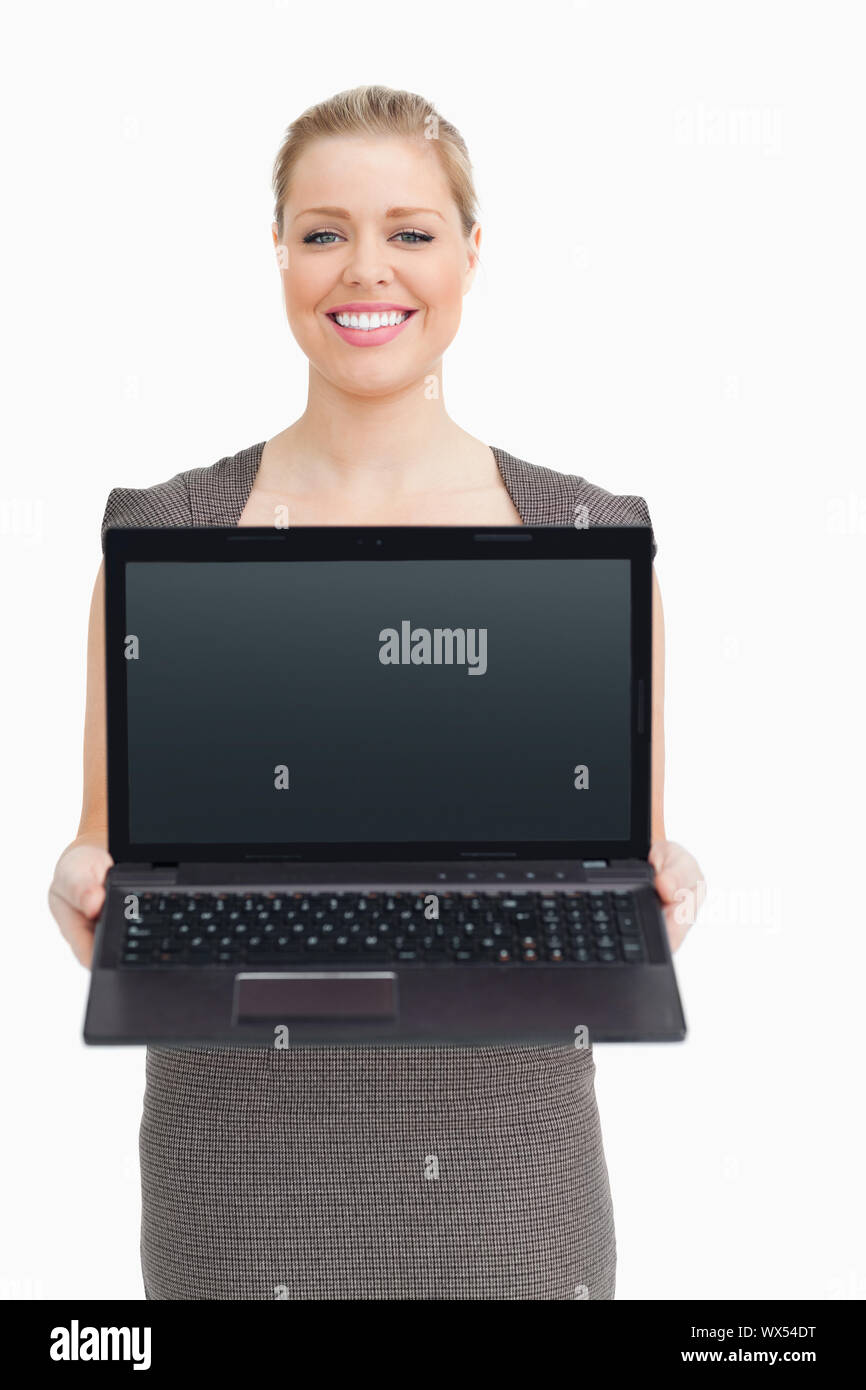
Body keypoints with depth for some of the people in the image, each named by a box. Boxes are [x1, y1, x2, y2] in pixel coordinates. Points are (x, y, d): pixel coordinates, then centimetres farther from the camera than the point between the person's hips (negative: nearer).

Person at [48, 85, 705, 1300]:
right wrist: (87, 884, -17)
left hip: (505, 1150, 1)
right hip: (243, 1143, 0)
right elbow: (108, 845, 4)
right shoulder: (162, 535, -1)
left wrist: (660, 884, -17)